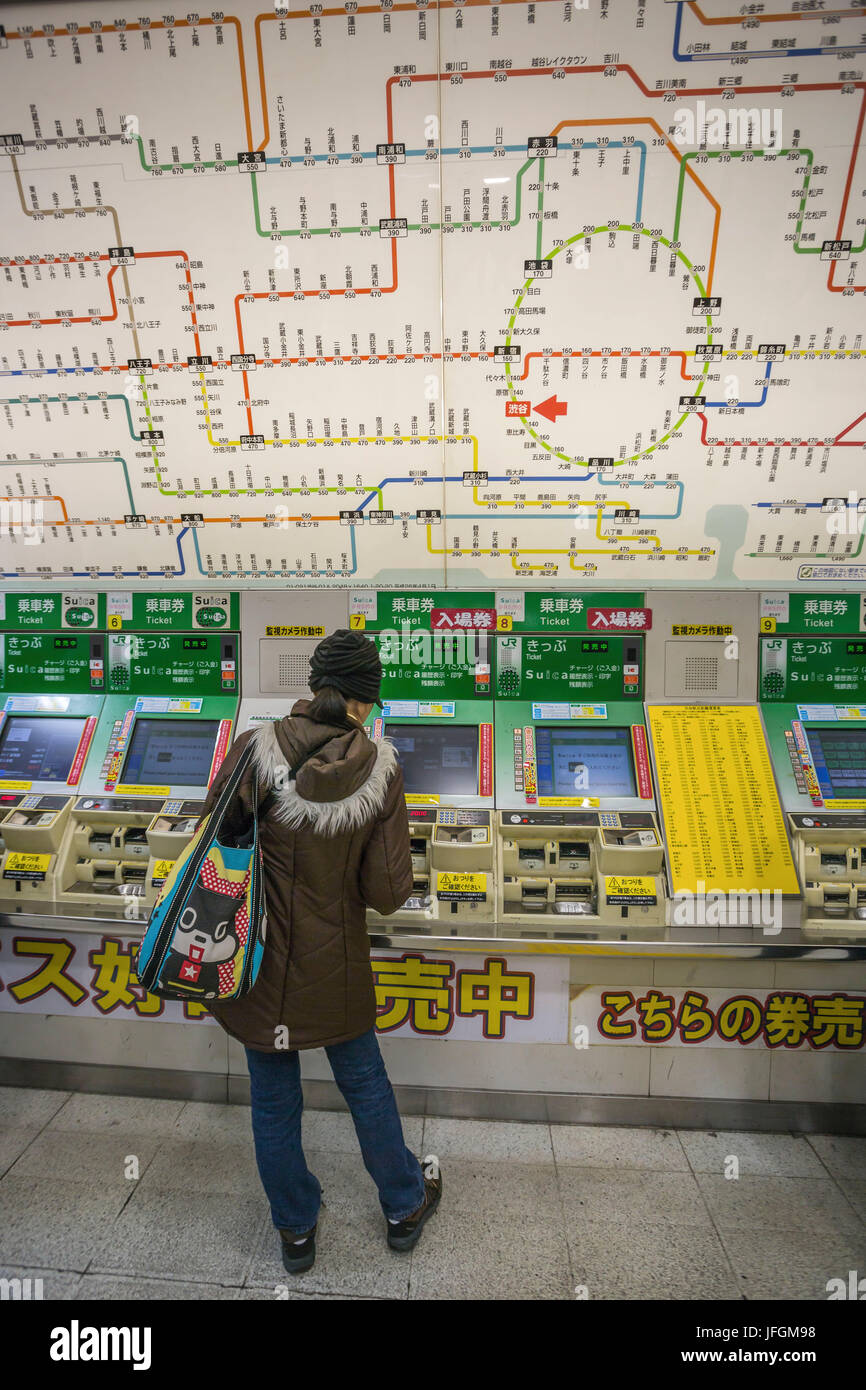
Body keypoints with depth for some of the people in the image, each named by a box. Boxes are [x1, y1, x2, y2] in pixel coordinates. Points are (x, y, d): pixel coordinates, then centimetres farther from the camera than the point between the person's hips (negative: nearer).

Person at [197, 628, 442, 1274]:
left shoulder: (257, 748, -19)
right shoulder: (381, 767, -17)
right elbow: (389, 892, -14)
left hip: (261, 961, 0)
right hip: (337, 963, 1)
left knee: (274, 1100, 23)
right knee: (366, 1083, 25)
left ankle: (296, 1230, 47)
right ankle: (406, 1206, 49)